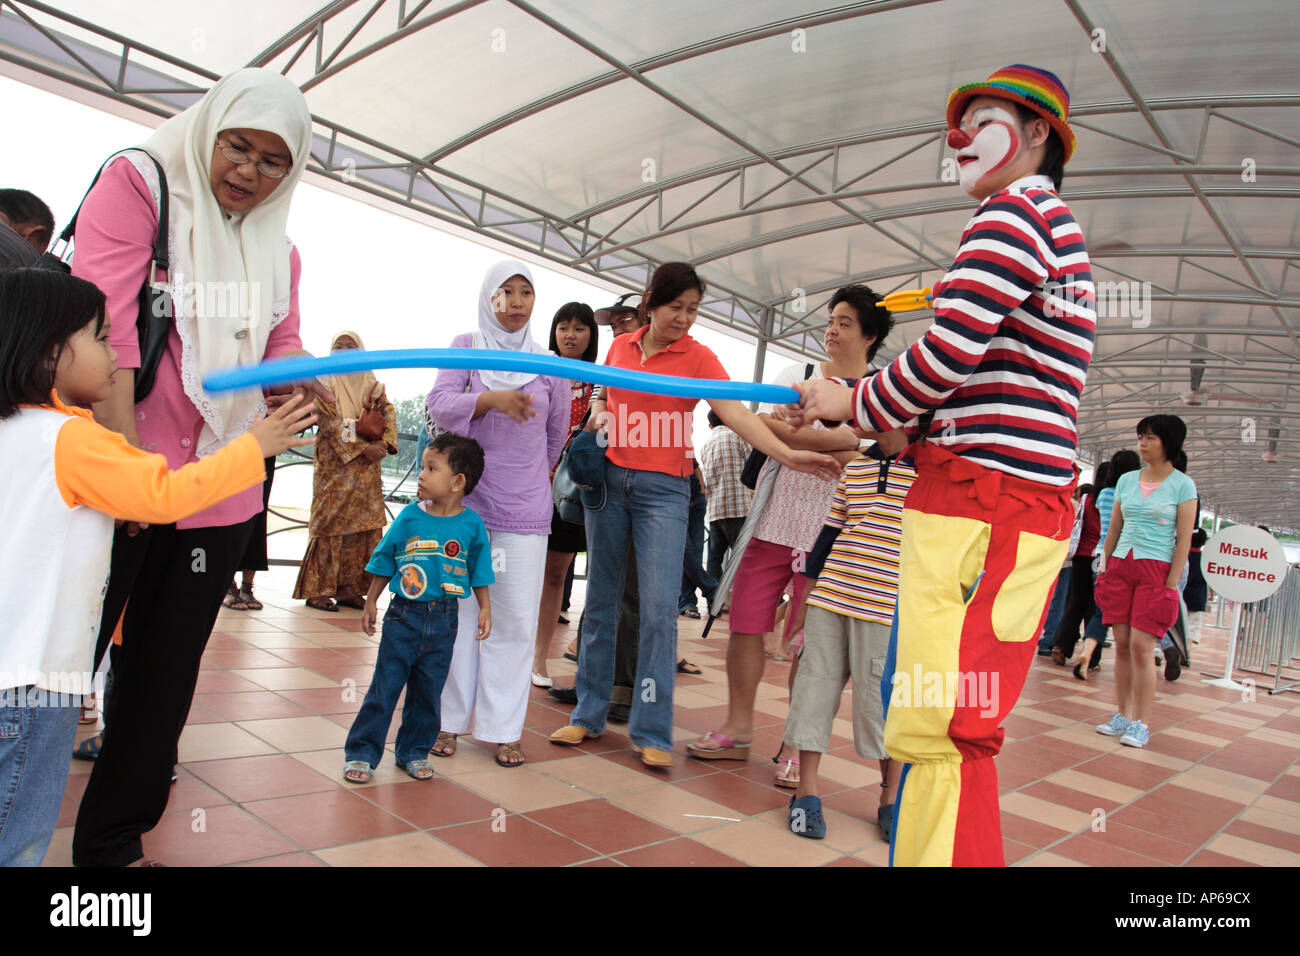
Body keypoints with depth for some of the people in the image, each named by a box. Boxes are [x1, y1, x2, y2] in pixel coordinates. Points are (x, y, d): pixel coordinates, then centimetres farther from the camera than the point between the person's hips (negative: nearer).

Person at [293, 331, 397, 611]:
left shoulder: (372, 385, 16)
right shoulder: (326, 384, 3)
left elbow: (389, 412, 5)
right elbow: (330, 422, -8)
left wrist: (385, 442, -14)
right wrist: (362, 448, -17)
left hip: (367, 467, 4)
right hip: (335, 465, -4)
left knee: (364, 525, 1)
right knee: (330, 524, -6)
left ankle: (348, 588, 8)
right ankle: (318, 591, 0)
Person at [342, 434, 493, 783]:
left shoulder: (472, 525, -4)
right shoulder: (410, 517, -5)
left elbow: (479, 573, 6)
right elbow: (384, 562, 5)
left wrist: (485, 609, 4)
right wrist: (371, 602, 7)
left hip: (444, 619, 1)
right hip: (404, 614, -1)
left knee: (428, 690, 12)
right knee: (384, 686, 3)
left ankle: (413, 751, 28)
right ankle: (361, 752, 15)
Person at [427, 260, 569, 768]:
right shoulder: (466, 346, 4)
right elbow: (439, 404, -11)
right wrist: (491, 399, -27)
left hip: (524, 508, 1)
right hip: (465, 498, -1)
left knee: (515, 618, 1)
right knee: (458, 609, 3)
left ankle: (503, 729, 10)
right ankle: (450, 721, 15)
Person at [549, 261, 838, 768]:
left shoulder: (697, 357, -1)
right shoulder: (620, 346, 10)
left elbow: (734, 410, -14)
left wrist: (787, 453, -28)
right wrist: (598, 412, 1)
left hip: (663, 488, -3)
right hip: (609, 477, 4)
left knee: (659, 607, -9)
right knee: (601, 598, 9)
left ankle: (652, 732, 1)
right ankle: (588, 714, 21)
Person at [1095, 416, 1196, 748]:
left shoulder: (1182, 485, -1)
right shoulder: (1126, 480, 12)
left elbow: (1184, 539, -4)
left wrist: (1171, 585, -10)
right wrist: (1104, 569, 13)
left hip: (1156, 569, -4)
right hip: (1120, 565, 4)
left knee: (1141, 646, -9)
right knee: (1122, 644, 4)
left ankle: (1141, 724, 1)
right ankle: (1124, 716, 13)